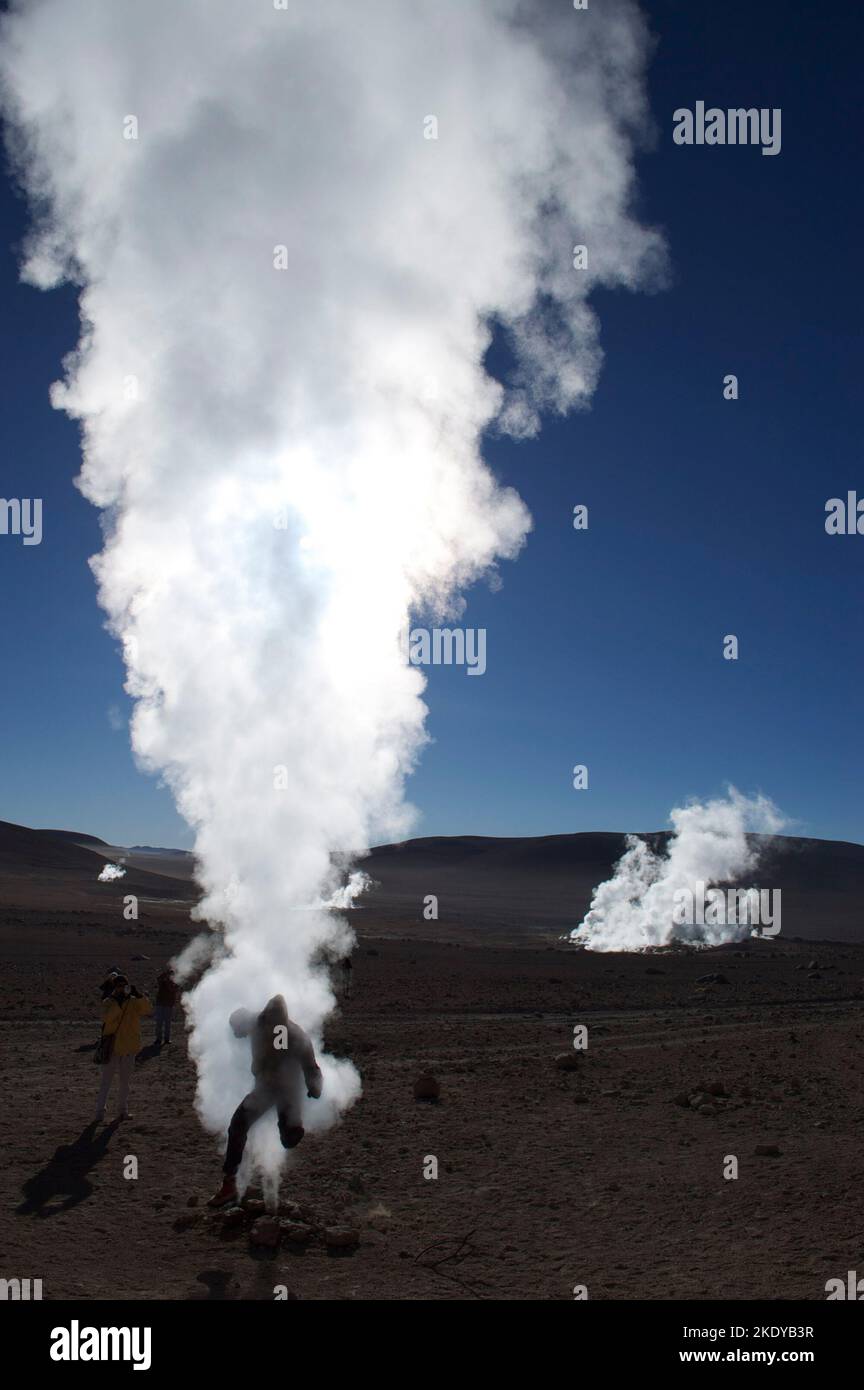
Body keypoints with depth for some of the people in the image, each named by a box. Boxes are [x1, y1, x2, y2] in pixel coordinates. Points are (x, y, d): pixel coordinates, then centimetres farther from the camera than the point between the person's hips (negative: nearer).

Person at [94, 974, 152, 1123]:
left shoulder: (134, 1002, 2)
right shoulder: (108, 1002, -4)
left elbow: (147, 1009, -15)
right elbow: (106, 1017, -22)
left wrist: (138, 995, -27)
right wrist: (119, 1003, -29)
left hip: (129, 1048, 3)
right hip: (112, 1048, -3)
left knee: (125, 1081, 14)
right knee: (106, 1081, -2)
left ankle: (122, 1111, 25)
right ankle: (100, 1113, 2)